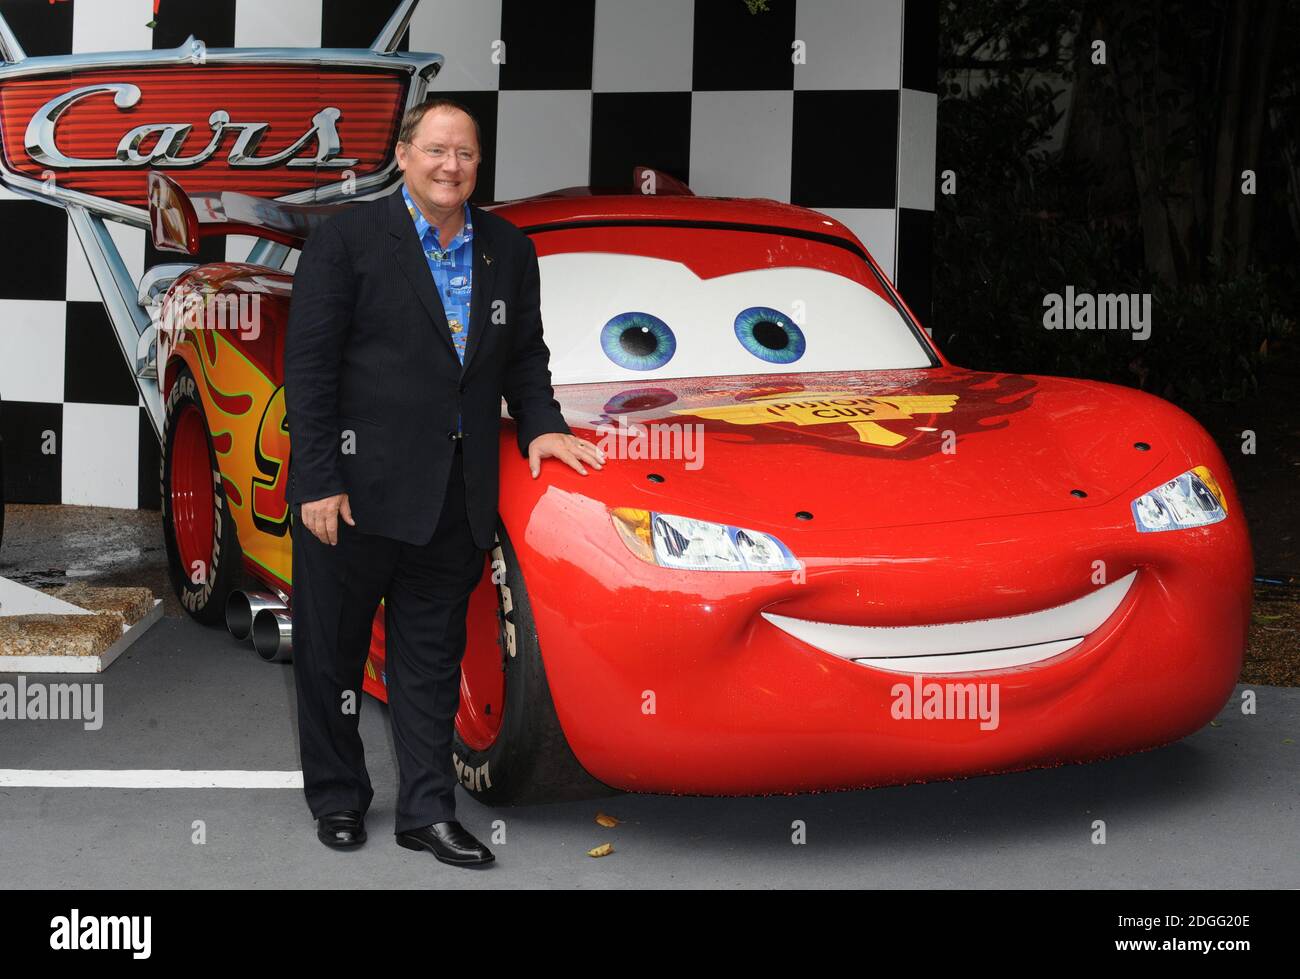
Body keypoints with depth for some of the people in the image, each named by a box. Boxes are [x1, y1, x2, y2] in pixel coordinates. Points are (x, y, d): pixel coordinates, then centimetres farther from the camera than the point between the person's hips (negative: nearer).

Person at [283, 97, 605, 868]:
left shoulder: (508, 250, 10)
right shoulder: (348, 238, -5)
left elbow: (525, 355, 18)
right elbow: (309, 364, -8)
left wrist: (540, 425, -1)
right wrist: (317, 480, -14)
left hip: (454, 497, 4)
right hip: (355, 487, -4)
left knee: (433, 659, 9)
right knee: (332, 652, 9)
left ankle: (428, 812, 15)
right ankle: (338, 799, 23)